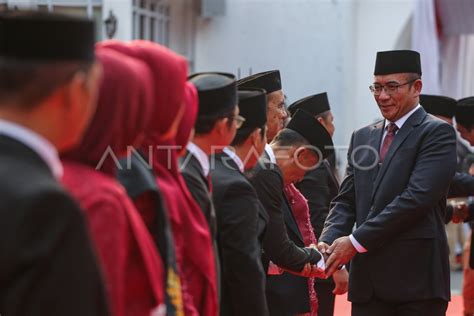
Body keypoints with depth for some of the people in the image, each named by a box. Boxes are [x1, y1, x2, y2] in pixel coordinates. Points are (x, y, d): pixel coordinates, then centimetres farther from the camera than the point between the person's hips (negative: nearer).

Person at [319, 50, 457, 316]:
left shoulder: (438, 133, -4)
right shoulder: (362, 137, 17)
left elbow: (418, 196, -15)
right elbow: (346, 200, 14)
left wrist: (356, 241, -15)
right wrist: (328, 241, -7)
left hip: (416, 277, -5)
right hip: (368, 278, 5)